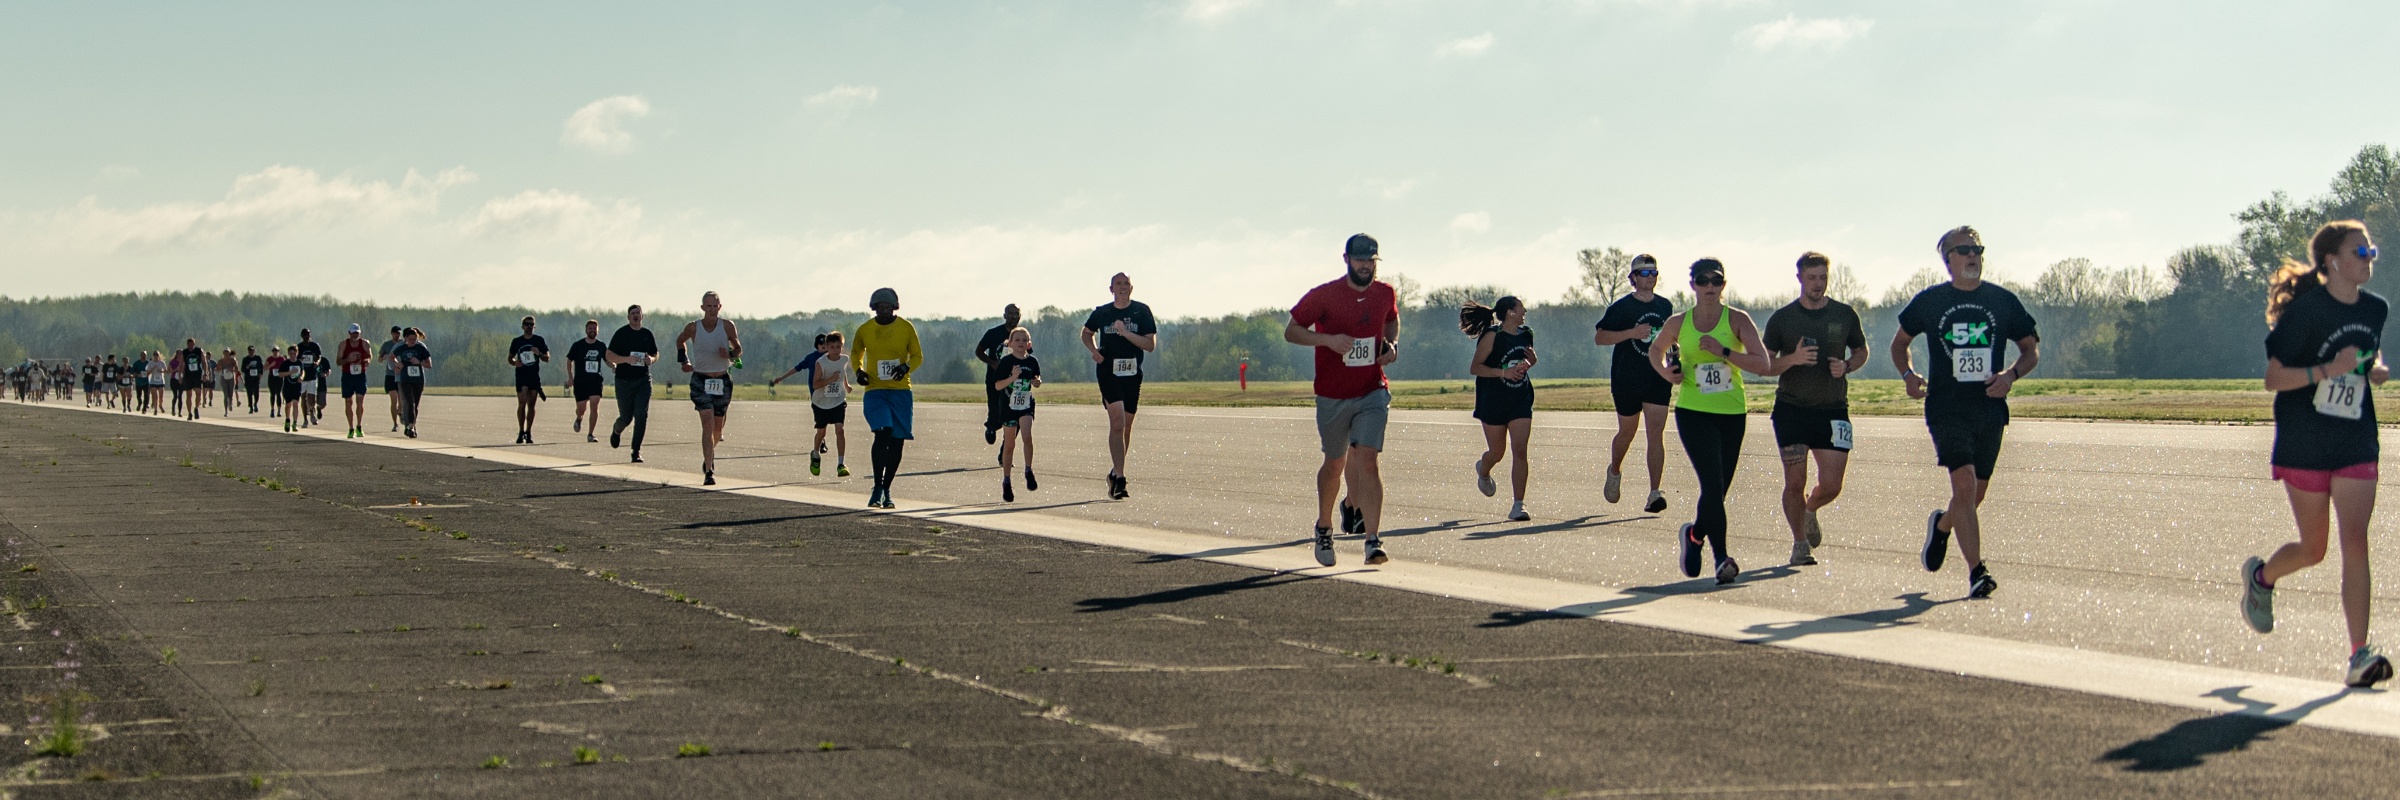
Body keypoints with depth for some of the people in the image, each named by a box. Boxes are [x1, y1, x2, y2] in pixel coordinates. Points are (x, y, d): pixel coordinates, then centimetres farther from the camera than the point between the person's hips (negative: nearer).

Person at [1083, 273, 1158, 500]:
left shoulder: (1141, 311, 1)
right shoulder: (1102, 312, 3)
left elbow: (1151, 345, -5)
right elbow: (1087, 333, 22)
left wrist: (1125, 333, -17)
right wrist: (1094, 349, 2)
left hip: (1132, 374, 2)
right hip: (1108, 372, -2)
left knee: (1126, 426, 10)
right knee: (1117, 422, -16)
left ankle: (1115, 472, 29)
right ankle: (1119, 478, -20)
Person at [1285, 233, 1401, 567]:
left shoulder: (1385, 294, 3)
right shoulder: (1323, 296, -9)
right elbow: (1291, 331, -4)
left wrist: (1392, 343, 3)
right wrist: (1328, 339, -20)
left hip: (1372, 393, 1)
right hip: (1332, 396, -1)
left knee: (1366, 459, -14)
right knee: (1335, 463, 12)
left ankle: (1373, 541, -15)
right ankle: (1324, 528, 36)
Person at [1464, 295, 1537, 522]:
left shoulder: (1526, 335, 8)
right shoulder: (1492, 336, -11)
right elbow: (1474, 368, -14)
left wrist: (1532, 360, 0)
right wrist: (1504, 372, -25)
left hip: (1520, 400, 4)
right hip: (1493, 401, -4)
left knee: (1519, 451, -8)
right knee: (1497, 451, 8)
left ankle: (1518, 505, -9)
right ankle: (1483, 472, 45)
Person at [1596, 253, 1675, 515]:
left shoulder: (1665, 306, 9)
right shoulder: (1621, 307, -6)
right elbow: (1599, 337, -12)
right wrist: (1632, 333, -22)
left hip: (1658, 378, 3)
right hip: (1626, 381, -3)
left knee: (1656, 434, -8)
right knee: (1627, 432, 11)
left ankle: (1654, 493, -13)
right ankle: (1615, 472, 41)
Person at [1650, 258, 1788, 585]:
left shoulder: (1737, 320, -2)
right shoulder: (1678, 323, 2)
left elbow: (1764, 364, -12)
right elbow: (1656, 351, 22)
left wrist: (1723, 351, -21)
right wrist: (1666, 372, 1)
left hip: (1733, 413, 2)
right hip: (1693, 412, -1)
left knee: (1718, 490, 9)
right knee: (1712, 484, -18)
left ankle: (1694, 533, 38)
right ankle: (1722, 558, -15)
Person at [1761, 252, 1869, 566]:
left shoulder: (1845, 315, 5)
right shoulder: (1782, 318, 1)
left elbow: (1861, 351, 18)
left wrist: (1846, 367, -4)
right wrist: (1793, 359, -17)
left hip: (1833, 410, 1)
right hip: (1791, 409, -1)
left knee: (1831, 486, -3)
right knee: (1795, 483, -3)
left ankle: (1810, 510, 31)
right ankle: (1800, 543, 15)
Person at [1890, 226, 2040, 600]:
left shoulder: (2003, 301, 6)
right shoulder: (1929, 301, 3)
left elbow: (2032, 348, 13)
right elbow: (1900, 342, 17)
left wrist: (2012, 374, -7)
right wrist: (1908, 375, -2)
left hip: (1991, 410, 3)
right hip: (1946, 409, -3)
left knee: (1975, 493, 11)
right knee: (1965, 484, -18)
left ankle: (1941, 526, 44)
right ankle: (1976, 572, -15)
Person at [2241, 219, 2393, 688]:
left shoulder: (2376, 310, 6)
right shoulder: (2305, 310, -11)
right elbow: (2273, 378, -13)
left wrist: (2377, 368, 4)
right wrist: (2328, 370, -26)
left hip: (2357, 444, 4)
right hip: (2304, 446, -4)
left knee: (2355, 542, -10)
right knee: (2314, 550, 6)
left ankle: (2359, 657, -11)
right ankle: (2261, 576, 40)